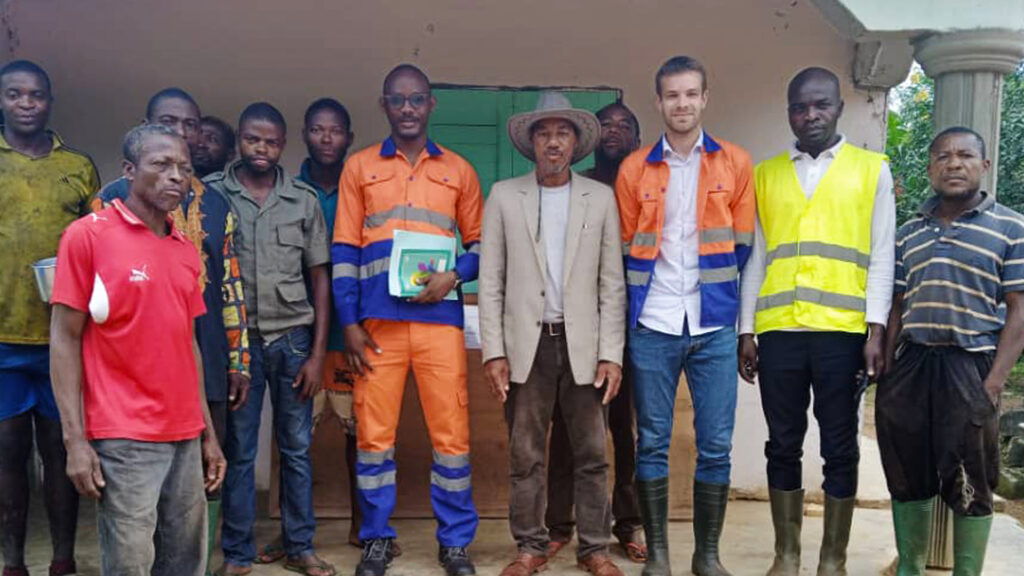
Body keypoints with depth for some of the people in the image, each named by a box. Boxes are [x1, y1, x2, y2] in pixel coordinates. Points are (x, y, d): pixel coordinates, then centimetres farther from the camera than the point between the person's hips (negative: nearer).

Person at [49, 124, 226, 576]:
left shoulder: (186, 251, 12)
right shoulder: (87, 235, -5)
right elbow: (65, 339, -6)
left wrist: (208, 433, 13)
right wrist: (75, 439, -12)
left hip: (185, 437, 6)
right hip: (124, 437, -6)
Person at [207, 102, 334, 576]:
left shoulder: (304, 199, 5)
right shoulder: (211, 193, 1)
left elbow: (319, 279, 5)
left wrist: (317, 353, 0)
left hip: (293, 337, 2)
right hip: (236, 338, -1)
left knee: (296, 447, 8)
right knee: (237, 450, 6)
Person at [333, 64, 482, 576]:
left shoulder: (459, 170, 12)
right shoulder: (359, 167, 10)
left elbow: (479, 243, 14)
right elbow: (344, 251, 6)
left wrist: (454, 275, -8)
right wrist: (349, 324, -1)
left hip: (439, 318, 0)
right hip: (377, 321, 0)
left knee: (452, 433, 0)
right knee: (373, 434, 2)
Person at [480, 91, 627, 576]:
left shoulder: (601, 198, 6)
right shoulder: (504, 196, 5)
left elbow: (612, 283, 3)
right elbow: (491, 281, 3)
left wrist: (612, 354, -3)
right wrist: (494, 351, -4)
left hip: (583, 346, 0)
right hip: (526, 345, 0)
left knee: (591, 455, 5)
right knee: (525, 457, 6)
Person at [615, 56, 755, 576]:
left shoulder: (735, 164, 6)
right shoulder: (634, 168, 6)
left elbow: (743, 245, 9)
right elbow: (625, 249, 10)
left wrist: (729, 300, 7)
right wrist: (636, 305, 7)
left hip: (715, 325, 0)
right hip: (651, 326, 0)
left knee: (716, 446, 3)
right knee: (651, 443, 5)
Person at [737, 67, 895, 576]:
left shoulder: (872, 170, 7)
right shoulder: (765, 174, 13)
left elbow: (881, 257, 3)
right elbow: (756, 257, 11)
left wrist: (876, 330, -6)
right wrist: (746, 330, 5)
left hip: (842, 331, -2)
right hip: (778, 331, 2)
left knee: (840, 449, 5)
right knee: (783, 445, 8)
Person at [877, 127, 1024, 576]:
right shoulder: (908, 233, 12)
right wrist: (887, 373, 7)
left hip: (970, 366, -4)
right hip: (911, 365, 4)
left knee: (970, 486, 4)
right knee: (908, 478, 11)